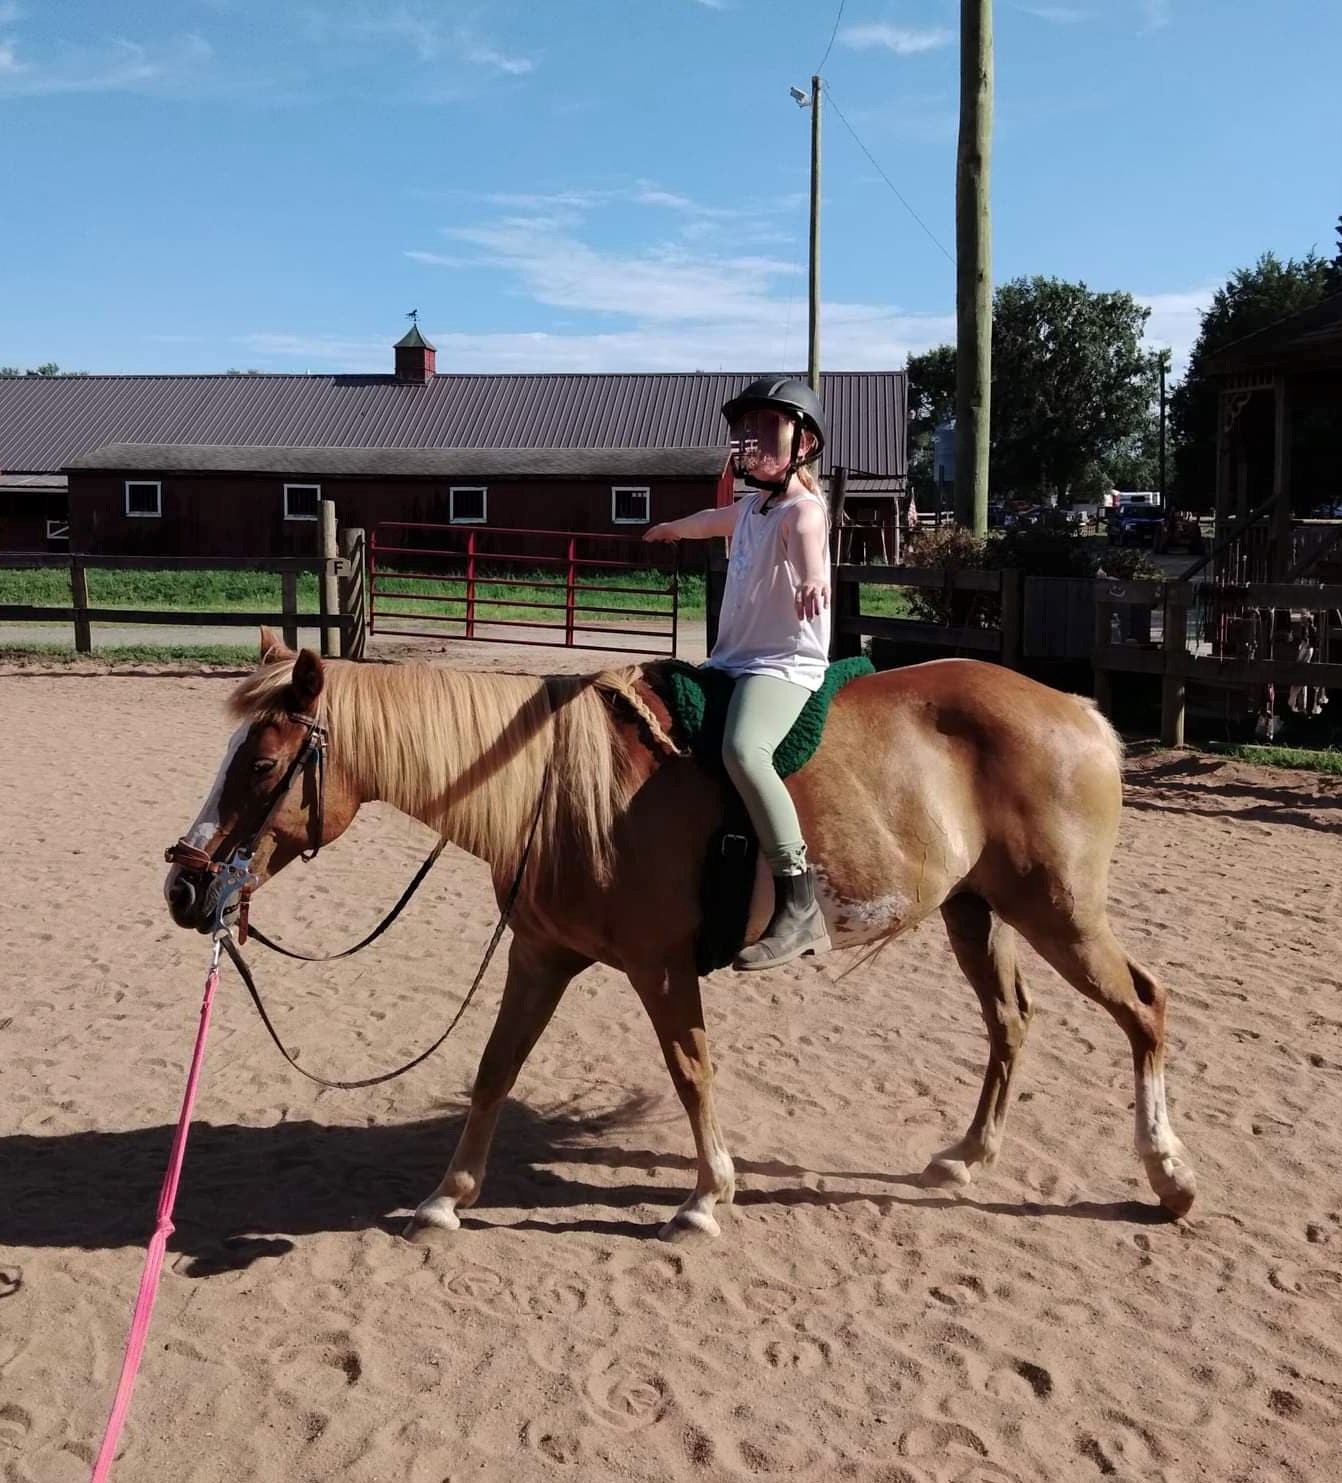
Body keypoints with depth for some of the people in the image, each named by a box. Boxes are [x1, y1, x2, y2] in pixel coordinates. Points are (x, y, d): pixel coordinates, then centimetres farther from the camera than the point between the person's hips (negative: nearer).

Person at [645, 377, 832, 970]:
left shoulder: (802, 508, -10)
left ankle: (799, 903, -33)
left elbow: (806, 535, -36)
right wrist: (670, 528, 63)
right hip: (732, 660, 10)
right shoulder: (750, 508, 17)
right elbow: (711, 520, 42)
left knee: (741, 748, -36)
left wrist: (812, 575, -60)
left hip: (786, 665, -10)